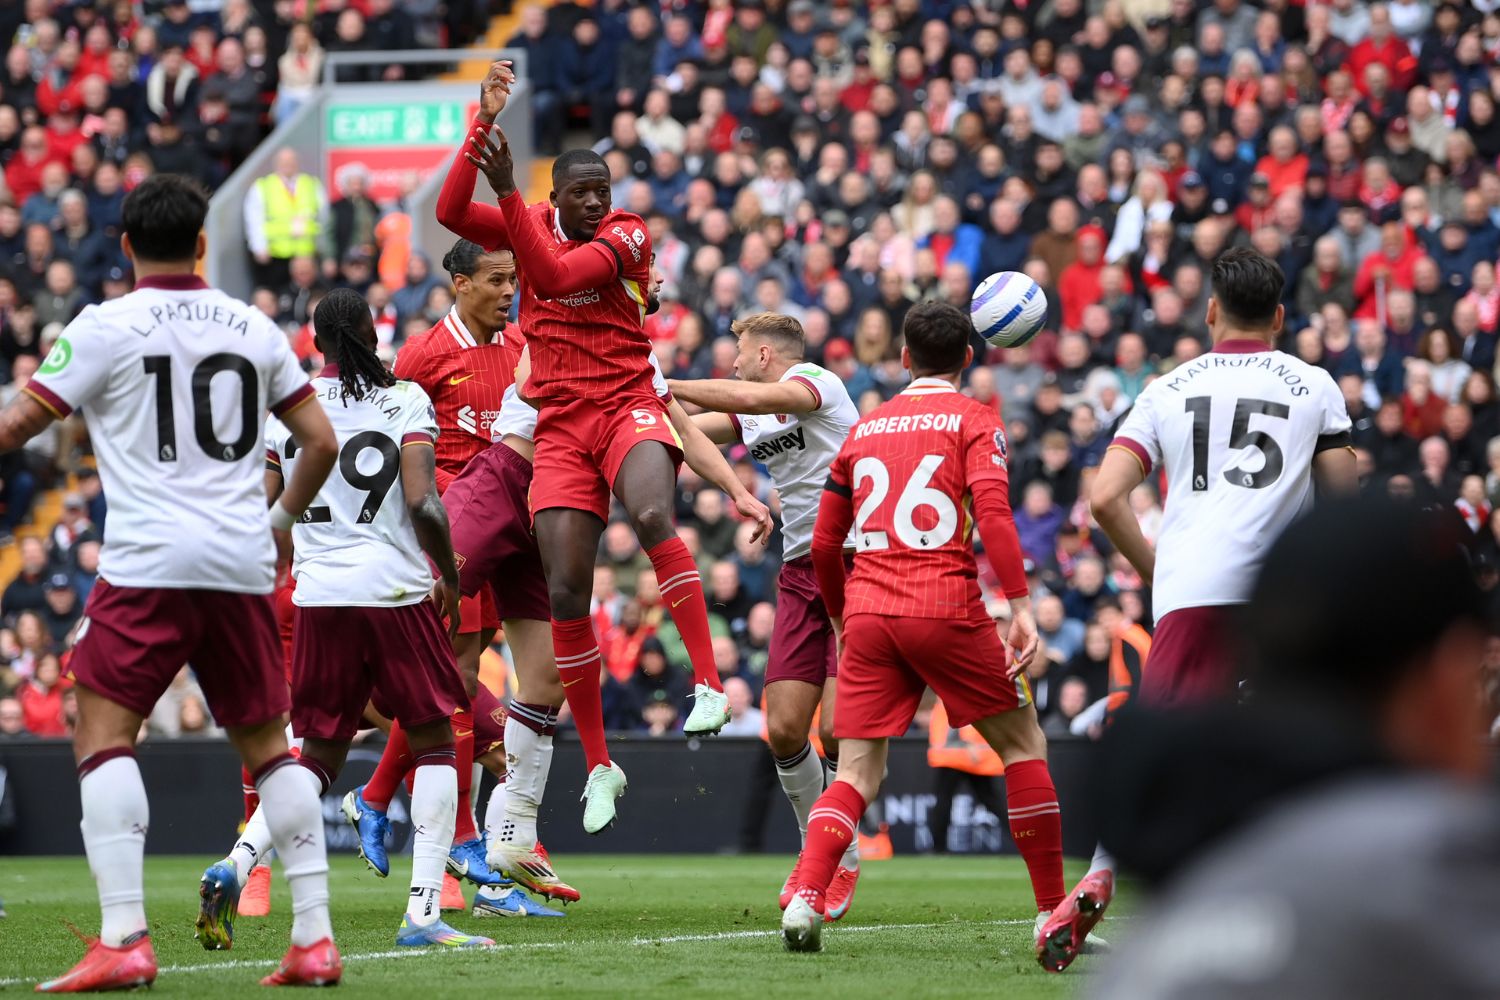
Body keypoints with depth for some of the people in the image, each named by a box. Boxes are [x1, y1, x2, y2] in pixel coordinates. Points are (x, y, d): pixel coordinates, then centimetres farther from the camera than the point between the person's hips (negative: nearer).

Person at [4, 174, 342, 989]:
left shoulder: (105, 326, -2)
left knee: (103, 735, -4)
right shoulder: (253, 329, 12)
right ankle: (314, 939, 9)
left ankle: (123, 938, -17)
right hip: (243, 565, 5)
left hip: (147, 563, -5)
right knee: (267, 744, 13)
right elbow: (321, 440, 15)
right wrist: (284, 518, 31)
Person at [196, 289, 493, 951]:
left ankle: (236, 864, -9)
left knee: (320, 755, 14)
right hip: (395, 591, -4)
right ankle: (423, 911, -3)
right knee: (433, 741, 8)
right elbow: (423, 504, -13)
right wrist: (451, 579, 2)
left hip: (317, 597, 4)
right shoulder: (404, 401, -3)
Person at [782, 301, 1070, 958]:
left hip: (867, 614, 4)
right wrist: (1021, 605, -16)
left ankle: (805, 899, -19)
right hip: (945, 608, -4)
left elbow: (824, 542, 19)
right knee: (1023, 746, 11)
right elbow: (992, 510, -12)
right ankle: (1054, 914, 8)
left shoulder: (864, 428, 18)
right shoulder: (974, 420, 5)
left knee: (856, 776, 4)